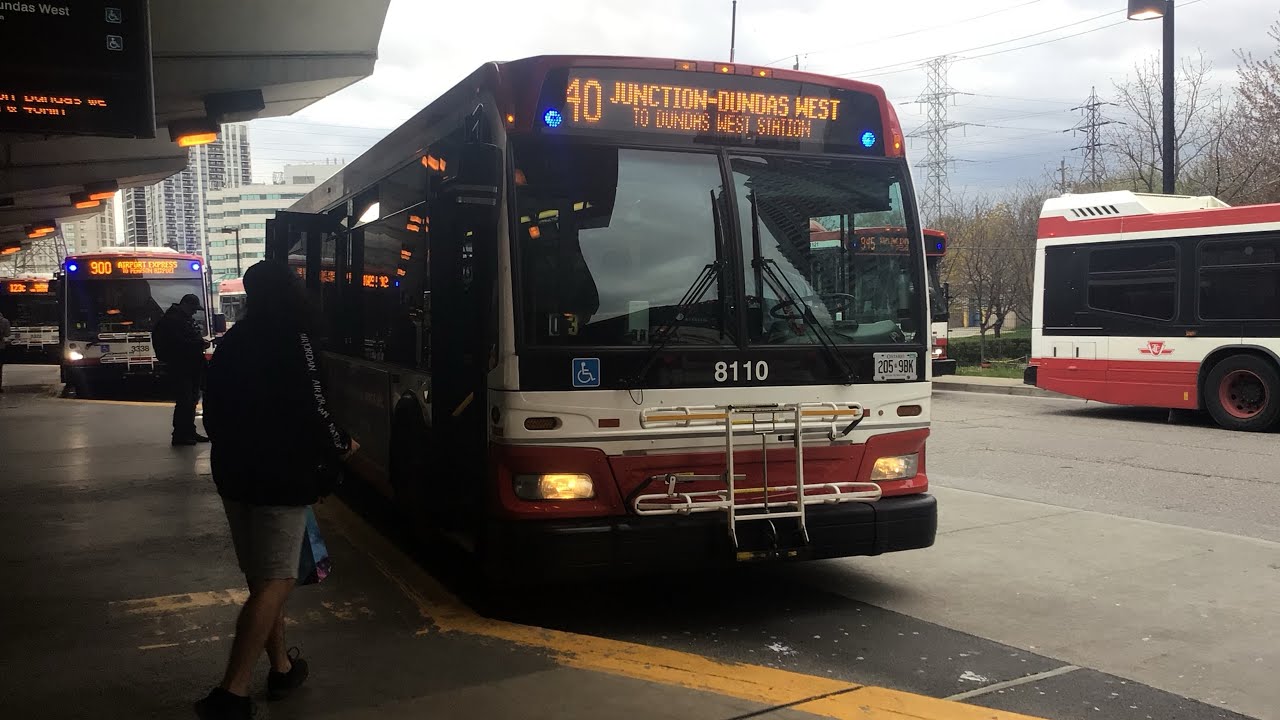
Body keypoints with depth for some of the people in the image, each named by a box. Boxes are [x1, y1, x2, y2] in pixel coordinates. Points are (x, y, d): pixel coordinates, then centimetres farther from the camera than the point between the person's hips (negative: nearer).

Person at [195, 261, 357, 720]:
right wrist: (342, 446, 2)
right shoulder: (294, 341, -11)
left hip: (234, 472, 8)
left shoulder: (231, 342, 11)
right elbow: (311, 410, -16)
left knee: (261, 577, 17)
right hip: (280, 476, -8)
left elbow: (214, 410, 17)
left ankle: (281, 667, 27)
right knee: (274, 583, -5)